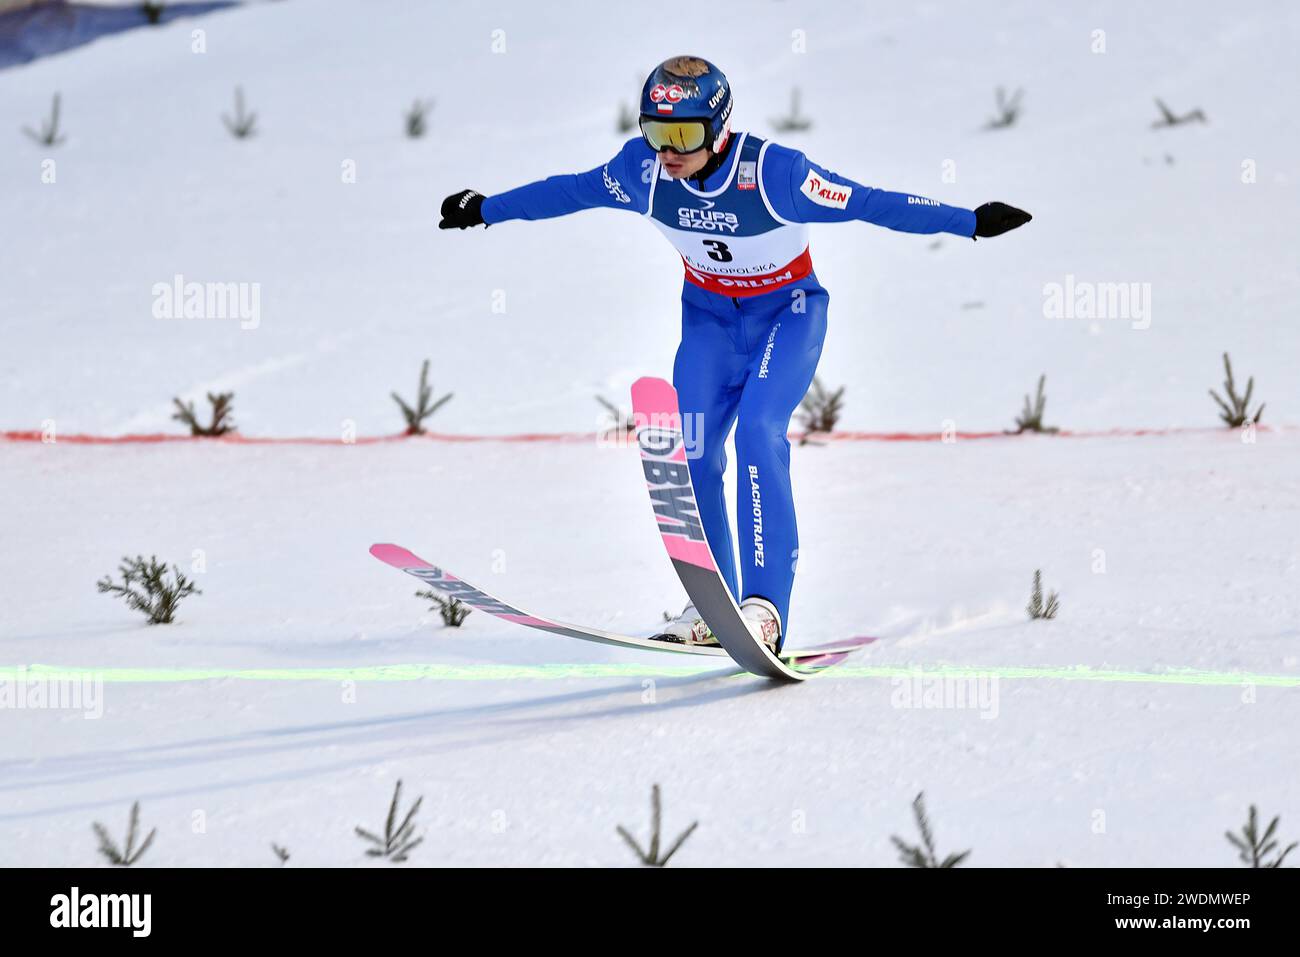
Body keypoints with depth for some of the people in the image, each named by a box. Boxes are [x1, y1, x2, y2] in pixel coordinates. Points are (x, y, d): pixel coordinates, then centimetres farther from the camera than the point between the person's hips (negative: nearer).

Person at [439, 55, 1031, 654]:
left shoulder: (773, 172, -31)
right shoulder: (642, 169, -18)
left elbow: (865, 203, -27)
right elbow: (571, 191, 1)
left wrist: (972, 222, -30)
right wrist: (485, 210, 12)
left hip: (787, 312, -4)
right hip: (709, 316, 4)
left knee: (758, 433, -25)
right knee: (694, 453, -8)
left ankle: (766, 603, -26)